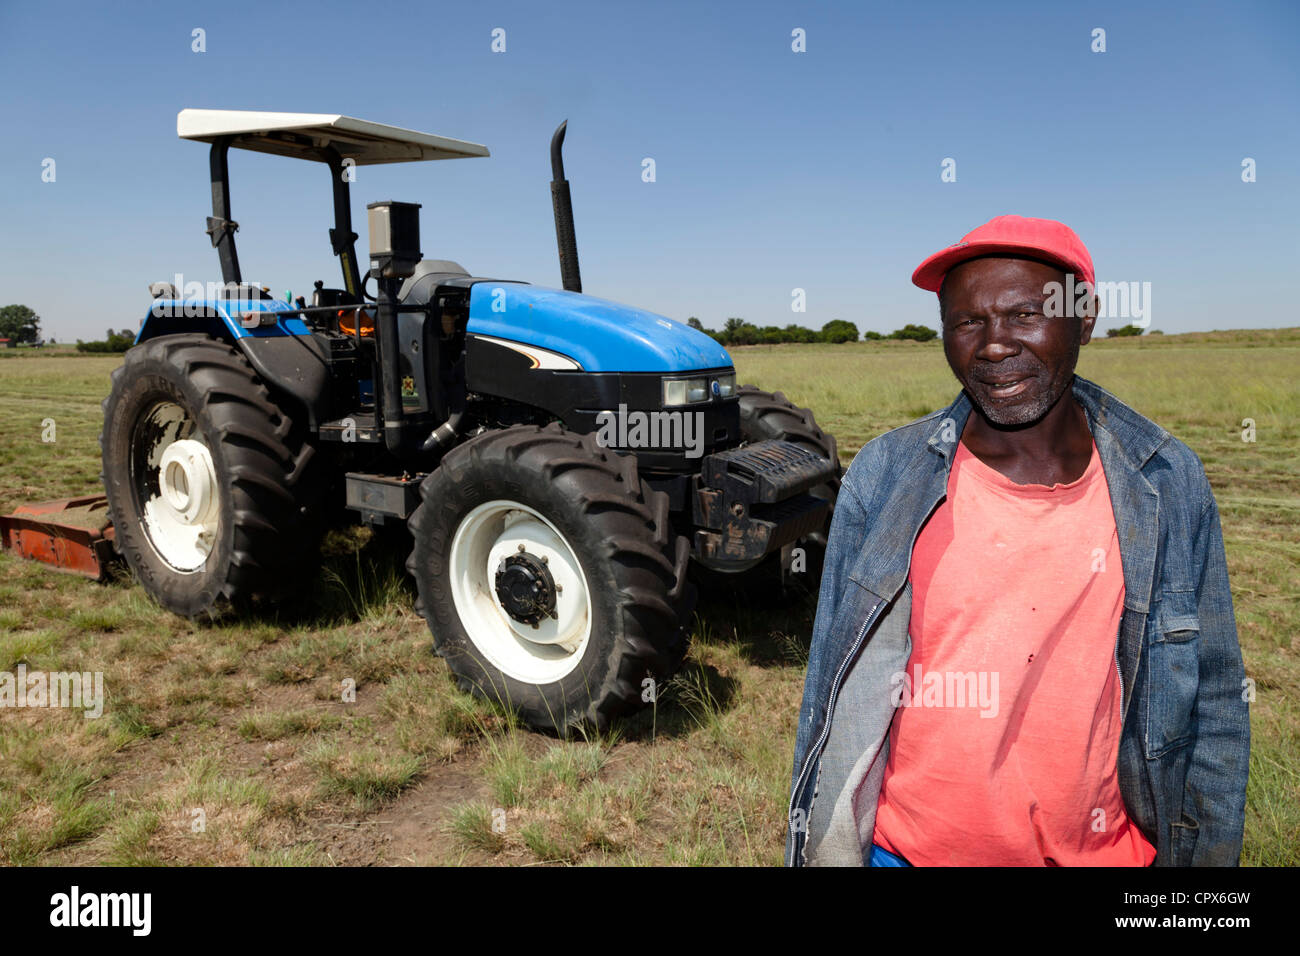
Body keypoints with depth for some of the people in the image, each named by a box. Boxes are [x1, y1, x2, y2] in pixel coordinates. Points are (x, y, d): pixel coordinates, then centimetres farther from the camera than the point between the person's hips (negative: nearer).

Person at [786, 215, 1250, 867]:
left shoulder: (1168, 484, -7)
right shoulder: (882, 477, -10)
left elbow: (1213, 706, 2)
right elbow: (834, 686, -3)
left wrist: (1208, 855, 2)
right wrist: (816, 849, 0)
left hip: (1103, 849, 1)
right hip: (906, 844, -1)